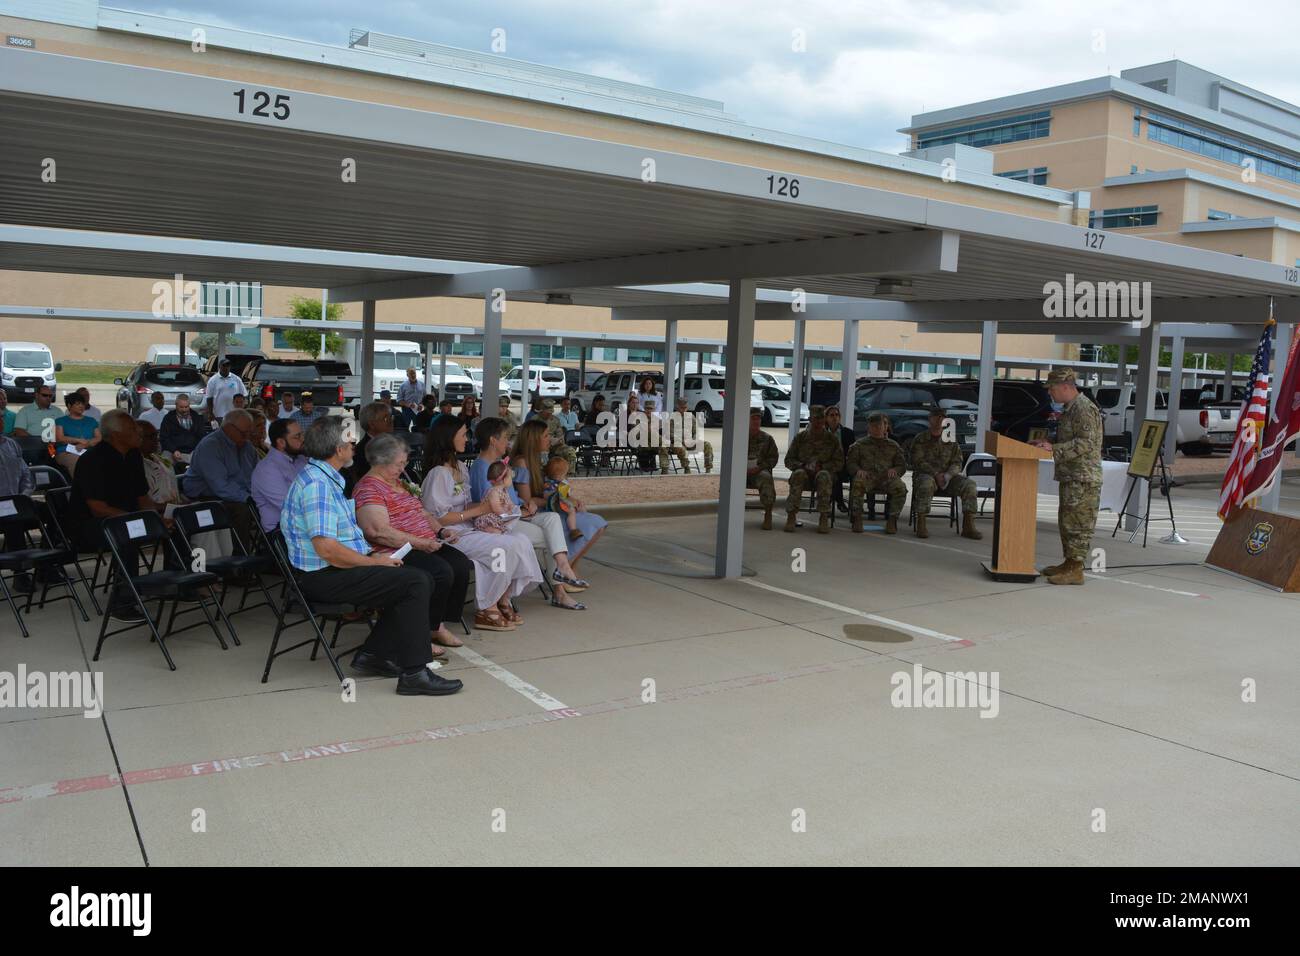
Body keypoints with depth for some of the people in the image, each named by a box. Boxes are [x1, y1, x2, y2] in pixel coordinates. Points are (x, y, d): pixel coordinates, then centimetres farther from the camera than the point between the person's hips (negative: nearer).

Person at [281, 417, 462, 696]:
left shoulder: (323, 477, 16)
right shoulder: (317, 484, -19)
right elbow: (326, 548, -26)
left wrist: (373, 557, 10)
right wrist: (375, 562, -16)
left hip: (332, 570, 11)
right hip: (324, 577, -11)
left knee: (408, 577, 10)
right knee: (416, 581, -17)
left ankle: (373, 654, 11)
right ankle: (414, 673, -15)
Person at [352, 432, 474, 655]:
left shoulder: (401, 483, 22)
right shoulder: (368, 488, -9)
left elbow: (423, 513, 30)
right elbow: (379, 532, -21)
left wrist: (441, 530, 10)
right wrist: (419, 543, -22)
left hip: (426, 546, 9)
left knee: (462, 565, -13)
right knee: (442, 572, -28)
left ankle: (439, 625, -3)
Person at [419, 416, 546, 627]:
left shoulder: (460, 467, 16)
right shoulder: (438, 473, -14)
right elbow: (437, 518, -17)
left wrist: (488, 505, 0)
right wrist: (477, 511, -14)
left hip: (468, 530, 9)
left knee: (521, 541, -9)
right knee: (506, 547, -23)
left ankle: (503, 601, -3)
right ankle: (487, 611, -12)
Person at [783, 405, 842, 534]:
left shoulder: (832, 439, 9)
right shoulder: (800, 437, 10)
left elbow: (839, 462, 6)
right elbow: (788, 460, 8)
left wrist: (821, 467, -11)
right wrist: (803, 466, -11)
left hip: (823, 472, 0)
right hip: (803, 471, 0)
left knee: (824, 475, -37)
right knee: (798, 474, -35)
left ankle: (824, 517, -39)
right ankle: (791, 515, -39)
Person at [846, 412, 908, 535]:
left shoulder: (893, 446, 24)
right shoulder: (860, 444, 20)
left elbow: (902, 465, 21)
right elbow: (850, 463, 14)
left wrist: (895, 470, -3)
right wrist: (858, 470, -8)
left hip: (887, 476, 1)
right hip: (867, 475, -1)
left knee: (900, 488, -32)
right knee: (857, 485, -39)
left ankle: (892, 520, -21)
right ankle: (857, 519, -29)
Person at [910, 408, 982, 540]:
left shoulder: (951, 440, 16)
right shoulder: (920, 440, 6)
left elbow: (957, 463, 9)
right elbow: (918, 462, -6)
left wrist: (947, 475, -13)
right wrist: (936, 474, -20)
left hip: (947, 476, 4)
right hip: (925, 475, -4)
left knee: (969, 484, -21)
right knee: (926, 483, -39)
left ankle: (968, 526, -22)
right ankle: (921, 524, -38)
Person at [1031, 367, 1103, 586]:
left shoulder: (1084, 409, -15)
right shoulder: (1069, 408, 17)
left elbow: (1085, 444, -23)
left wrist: (1054, 449, -22)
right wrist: (1046, 443, 13)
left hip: (1083, 478, -10)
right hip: (1071, 477, 10)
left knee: (1077, 524, -7)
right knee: (1066, 522, 15)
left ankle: (1075, 570, -4)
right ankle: (1069, 563, 24)